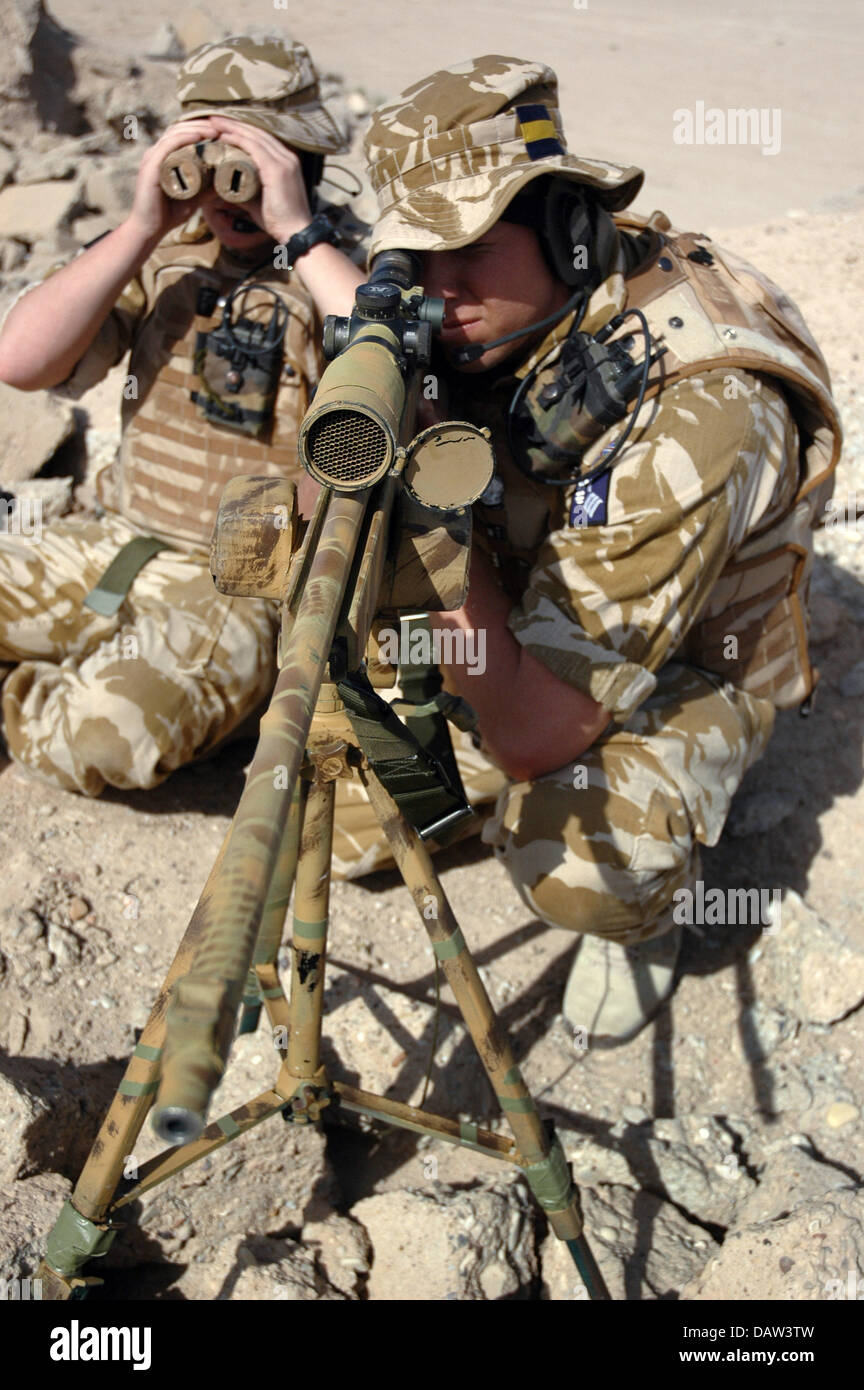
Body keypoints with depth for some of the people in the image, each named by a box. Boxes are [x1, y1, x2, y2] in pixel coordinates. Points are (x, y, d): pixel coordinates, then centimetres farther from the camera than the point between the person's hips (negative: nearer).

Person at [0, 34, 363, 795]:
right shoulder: (165, 260, 8)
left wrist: (298, 230, -23)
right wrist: (142, 227, -11)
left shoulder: (339, 272, -5)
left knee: (108, 731, -28)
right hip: (119, 544, 5)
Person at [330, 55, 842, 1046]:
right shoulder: (498, 320, -15)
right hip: (522, 623, 6)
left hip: (683, 670, -6)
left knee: (574, 857, -35)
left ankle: (648, 898, 1)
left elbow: (532, 734, -37)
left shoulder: (698, 414, -37)